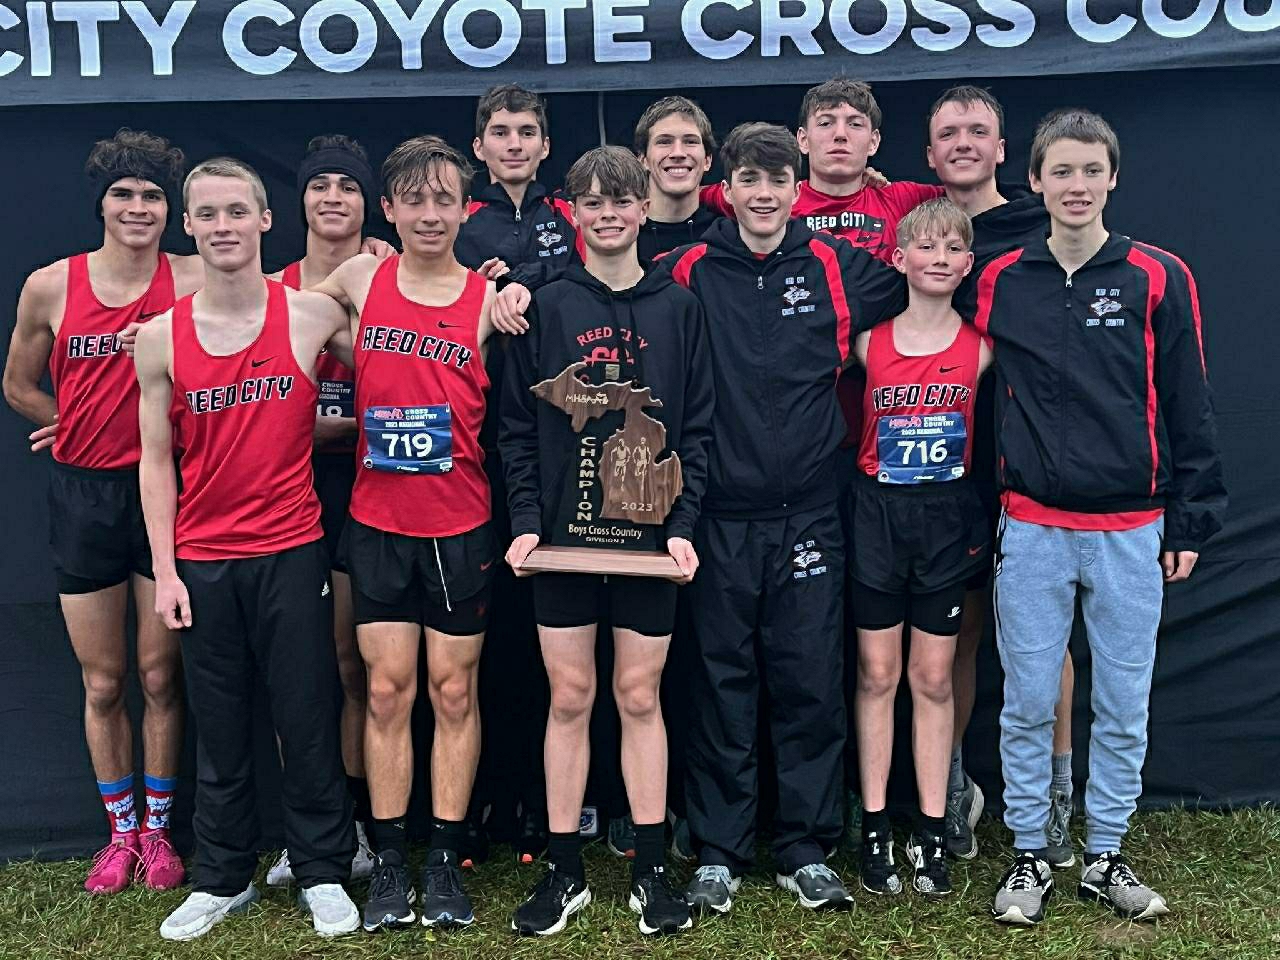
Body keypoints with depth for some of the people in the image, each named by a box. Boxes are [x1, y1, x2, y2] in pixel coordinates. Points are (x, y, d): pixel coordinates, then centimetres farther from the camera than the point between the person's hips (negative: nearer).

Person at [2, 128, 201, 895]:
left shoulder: (193, 285, -5)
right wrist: (83, 429, 3)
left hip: (164, 491, -2)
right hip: (83, 495, 2)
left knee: (161, 676, 7)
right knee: (103, 682, 11)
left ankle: (158, 830, 23)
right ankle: (121, 830, 27)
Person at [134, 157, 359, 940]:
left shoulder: (313, 315, -4)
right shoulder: (161, 338, 1)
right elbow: (157, 461, 3)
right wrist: (164, 570, -1)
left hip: (292, 551, -1)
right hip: (202, 562, 2)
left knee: (309, 719, 5)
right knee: (220, 728, 11)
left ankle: (324, 873, 21)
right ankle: (223, 878, 26)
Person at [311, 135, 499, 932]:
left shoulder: (491, 299, -3)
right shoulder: (361, 279, 3)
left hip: (462, 524, -1)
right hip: (377, 522, 2)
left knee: (455, 691, 6)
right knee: (388, 690, 5)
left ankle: (446, 861, 18)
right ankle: (390, 863, 16)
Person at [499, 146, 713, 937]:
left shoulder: (678, 306, 4)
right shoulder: (547, 307, 3)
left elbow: (697, 427, 2)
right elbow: (519, 426, 2)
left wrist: (683, 524, -7)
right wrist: (525, 522, -7)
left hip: (648, 535, 0)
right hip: (561, 534, 0)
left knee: (640, 697, 8)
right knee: (570, 699, 7)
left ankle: (651, 871, 20)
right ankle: (566, 872, 19)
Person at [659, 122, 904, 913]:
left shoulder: (837, 267, 3)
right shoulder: (689, 273, 1)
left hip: (809, 514, 1)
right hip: (720, 514, -1)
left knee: (811, 685, 5)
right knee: (722, 684, 5)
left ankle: (809, 852, 19)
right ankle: (719, 853, 18)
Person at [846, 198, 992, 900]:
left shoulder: (982, 347, -3)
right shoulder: (869, 342, -4)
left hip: (948, 515, 0)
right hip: (876, 512, 0)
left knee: (933, 678, 8)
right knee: (877, 674, 6)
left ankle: (930, 831, 17)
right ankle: (875, 828, 15)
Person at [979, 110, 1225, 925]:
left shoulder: (1159, 279, -1)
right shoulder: (1000, 282, 3)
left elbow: (1187, 407, 2)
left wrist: (1188, 521, 0)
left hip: (1130, 532, 0)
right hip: (1030, 530, 1)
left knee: (1124, 706, 8)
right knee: (1028, 704, 6)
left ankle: (1106, 856, 24)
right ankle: (1030, 857, 20)